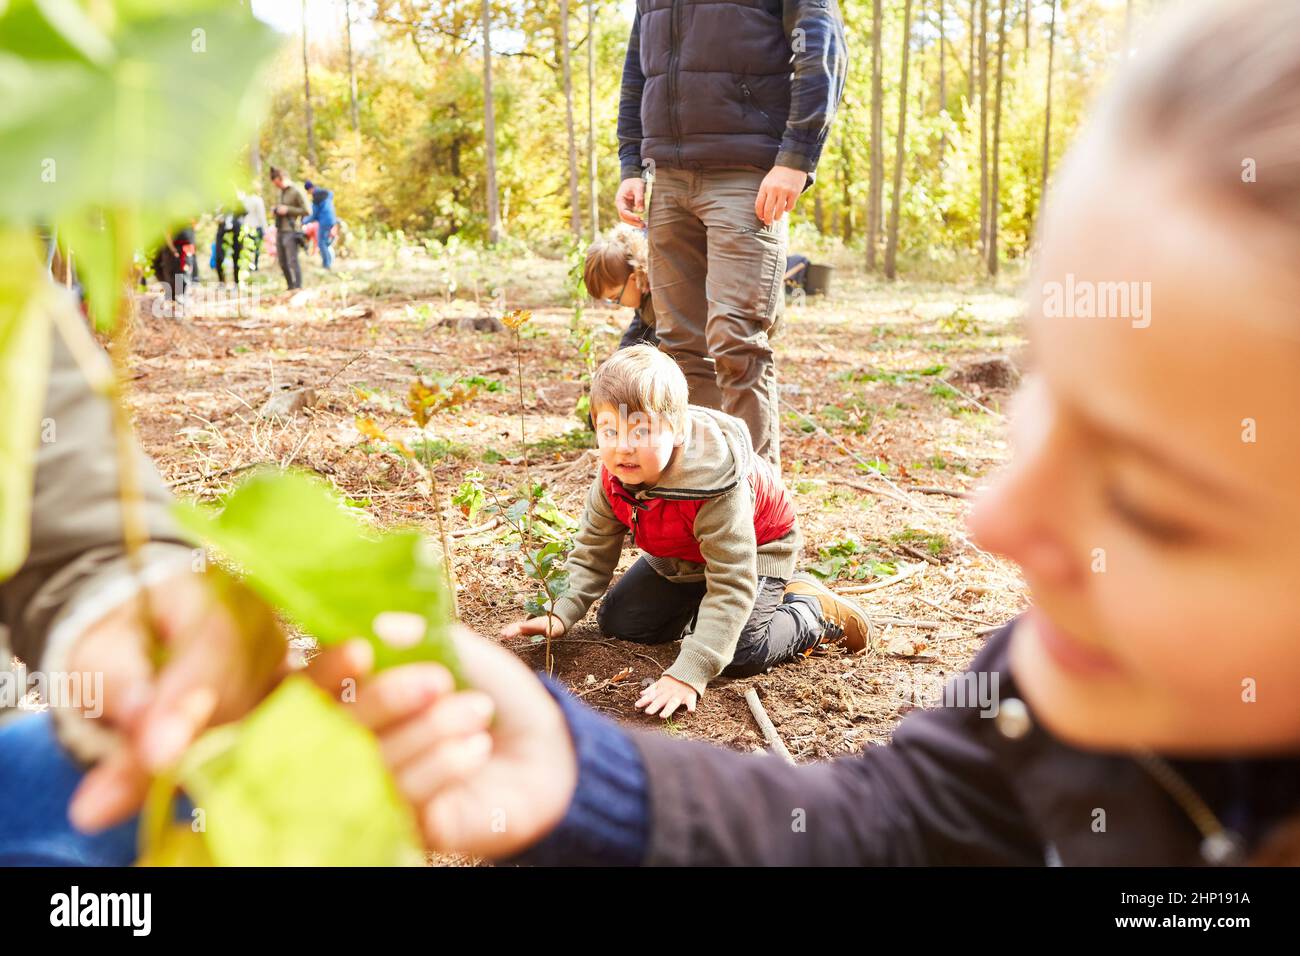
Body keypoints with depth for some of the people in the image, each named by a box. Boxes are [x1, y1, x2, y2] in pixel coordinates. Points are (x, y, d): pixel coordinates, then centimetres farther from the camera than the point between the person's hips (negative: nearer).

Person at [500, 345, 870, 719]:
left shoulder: (717, 489, -43)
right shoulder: (615, 474, -23)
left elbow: (731, 585, -41)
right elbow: (594, 548, -7)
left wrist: (687, 674, -47)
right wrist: (563, 613, -20)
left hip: (755, 549, -6)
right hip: (679, 558, 7)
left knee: (739, 656, -22)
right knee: (617, 622, 3)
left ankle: (815, 612, 5)